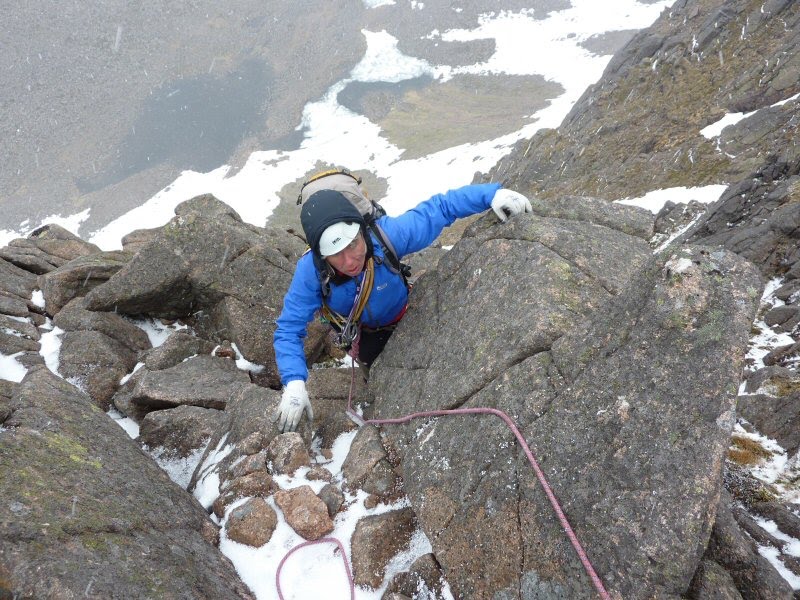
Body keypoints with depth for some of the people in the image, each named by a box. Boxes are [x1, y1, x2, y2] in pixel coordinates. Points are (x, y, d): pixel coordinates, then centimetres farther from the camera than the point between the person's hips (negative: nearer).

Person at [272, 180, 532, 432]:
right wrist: (294, 384, -51)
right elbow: (289, 330, -36)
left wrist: (491, 194, -38)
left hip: (402, 317, 1)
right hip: (363, 330, 0)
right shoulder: (310, 271, -40)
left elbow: (437, 209, -31)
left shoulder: (386, 234, -42)